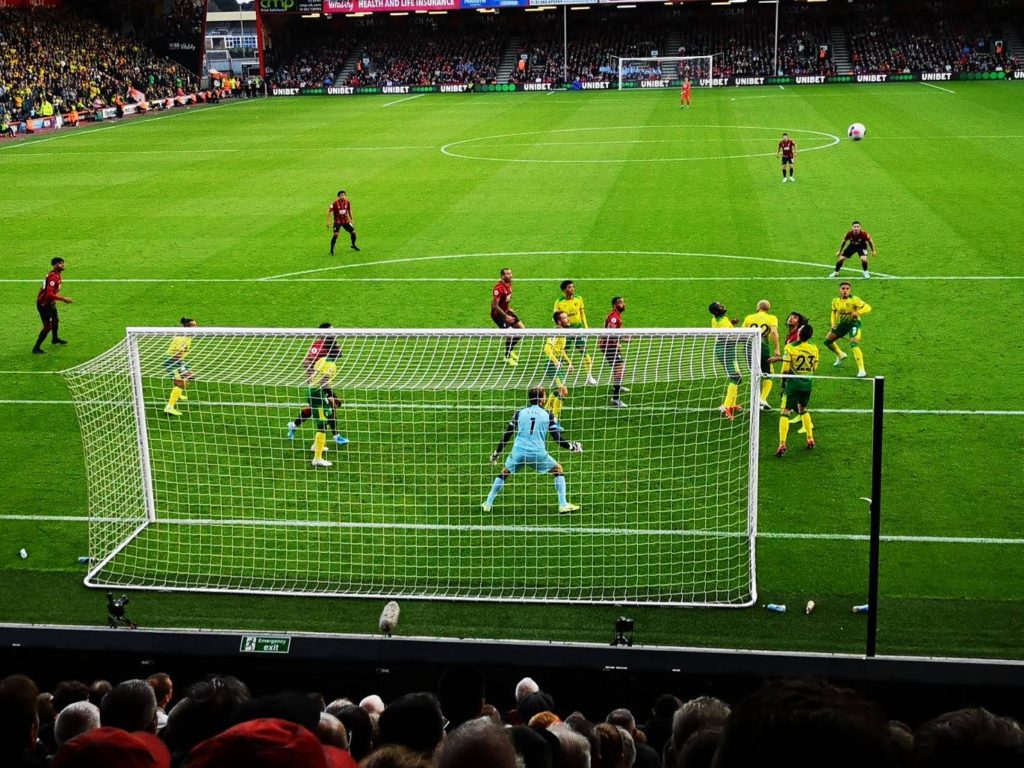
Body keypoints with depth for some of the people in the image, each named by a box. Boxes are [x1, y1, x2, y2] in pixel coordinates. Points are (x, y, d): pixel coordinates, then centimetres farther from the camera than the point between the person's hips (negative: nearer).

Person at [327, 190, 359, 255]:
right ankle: (331, 250, -9)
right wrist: (328, 222, -16)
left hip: (346, 221, 5)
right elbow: (329, 212, -13)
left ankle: (353, 245, 31)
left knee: (353, 232, 3)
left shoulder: (347, 202, -7)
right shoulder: (335, 203, -20)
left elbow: (349, 210, 11)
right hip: (337, 221, -5)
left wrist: (351, 219, 14)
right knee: (336, 234, -21)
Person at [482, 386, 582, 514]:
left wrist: (497, 453, 21)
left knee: (504, 473, 25)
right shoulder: (547, 415, 5)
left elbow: (506, 435, 12)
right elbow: (558, 439, 2)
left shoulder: (520, 413, 10)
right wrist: (572, 447, 18)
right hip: (538, 454, -2)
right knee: (558, 470, 18)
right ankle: (563, 505, 10)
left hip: (518, 452, 2)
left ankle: (488, 504, 21)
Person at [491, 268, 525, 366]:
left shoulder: (509, 284, 3)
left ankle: (510, 350, 27)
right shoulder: (499, 288, -25)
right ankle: (507, 357, 7)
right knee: (510, 333, -15)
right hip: (497, 314, -9)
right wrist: (506, 316, -26)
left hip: (506, 311, 9)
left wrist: (508, 309, 9)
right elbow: (494, 305, -27)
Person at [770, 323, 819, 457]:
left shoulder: (790, 348, -14)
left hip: (793, 382, -5)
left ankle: (782, 445, -14)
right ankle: (810, 440, 31)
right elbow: (814, 368, 11)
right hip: (807, 382, 5)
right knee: (803, 410, 26)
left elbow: (785, 370, -13)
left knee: (785, 412, -4)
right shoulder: (814, 349, 0)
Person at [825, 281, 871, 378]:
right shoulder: (836, 301, -2)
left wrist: (858, 312, -44)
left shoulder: (854, 300, -20)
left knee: (854, 345, -26)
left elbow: (868, 307, -26)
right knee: (827, 341, 11)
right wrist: (833, 323, 0)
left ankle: (861, 370, -25)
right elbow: (834, 312, 16)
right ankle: (841, 355, 40)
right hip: (841, 324, 7)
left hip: (853, 323, -7)